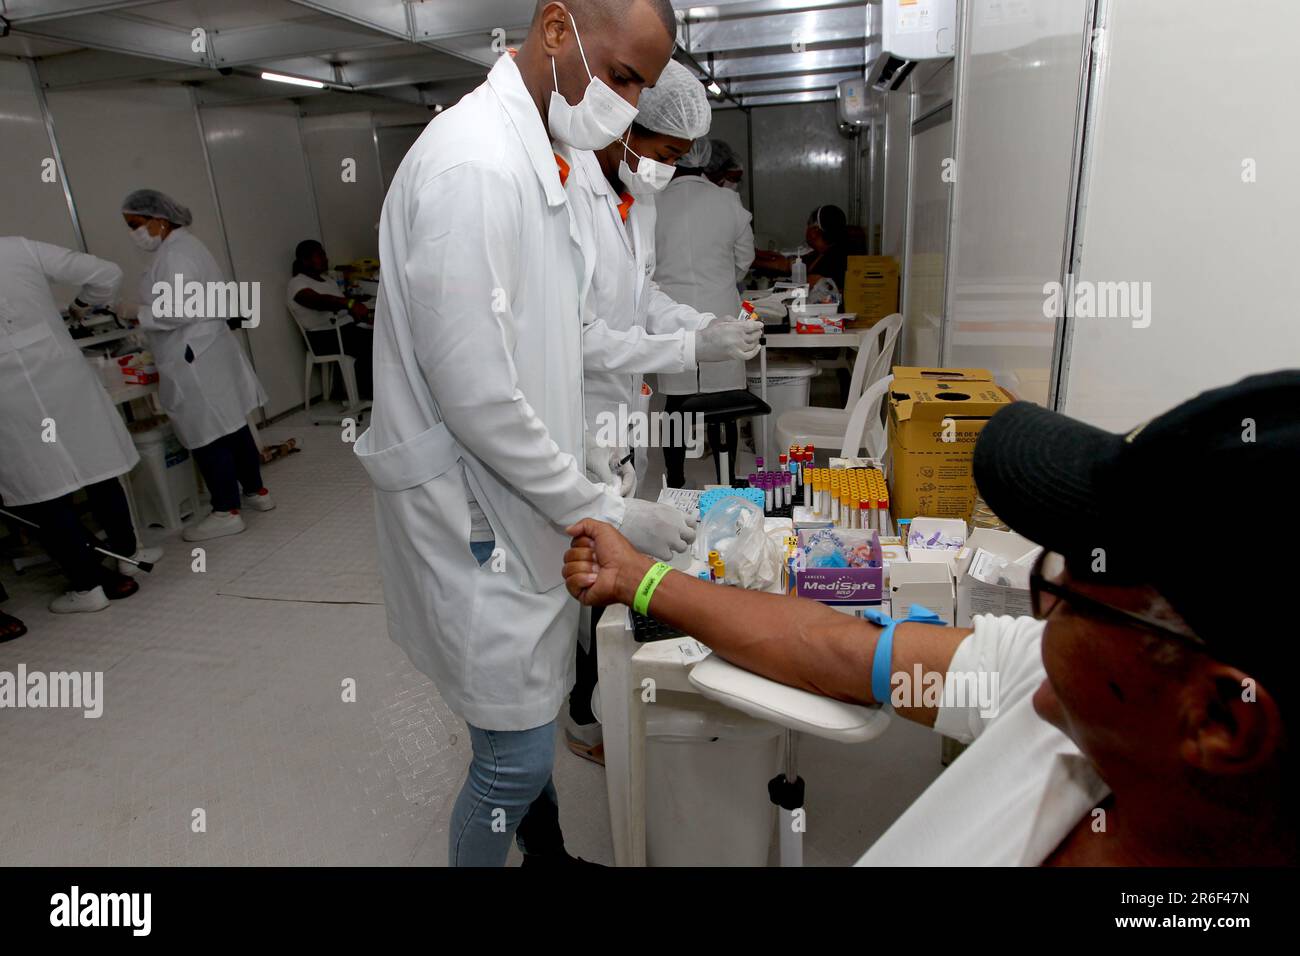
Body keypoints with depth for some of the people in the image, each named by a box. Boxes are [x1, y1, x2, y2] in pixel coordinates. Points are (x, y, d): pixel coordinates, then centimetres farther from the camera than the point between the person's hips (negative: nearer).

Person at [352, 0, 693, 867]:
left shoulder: (536, 159, 11)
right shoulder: (474, 165, -21)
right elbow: (476, 396, -25)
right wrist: (603, 511, -17)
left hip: (518, 497, 9)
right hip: (476, 516, -9)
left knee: (533, 724, 24)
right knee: (515, 756, 5)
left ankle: (546, 851, 46)